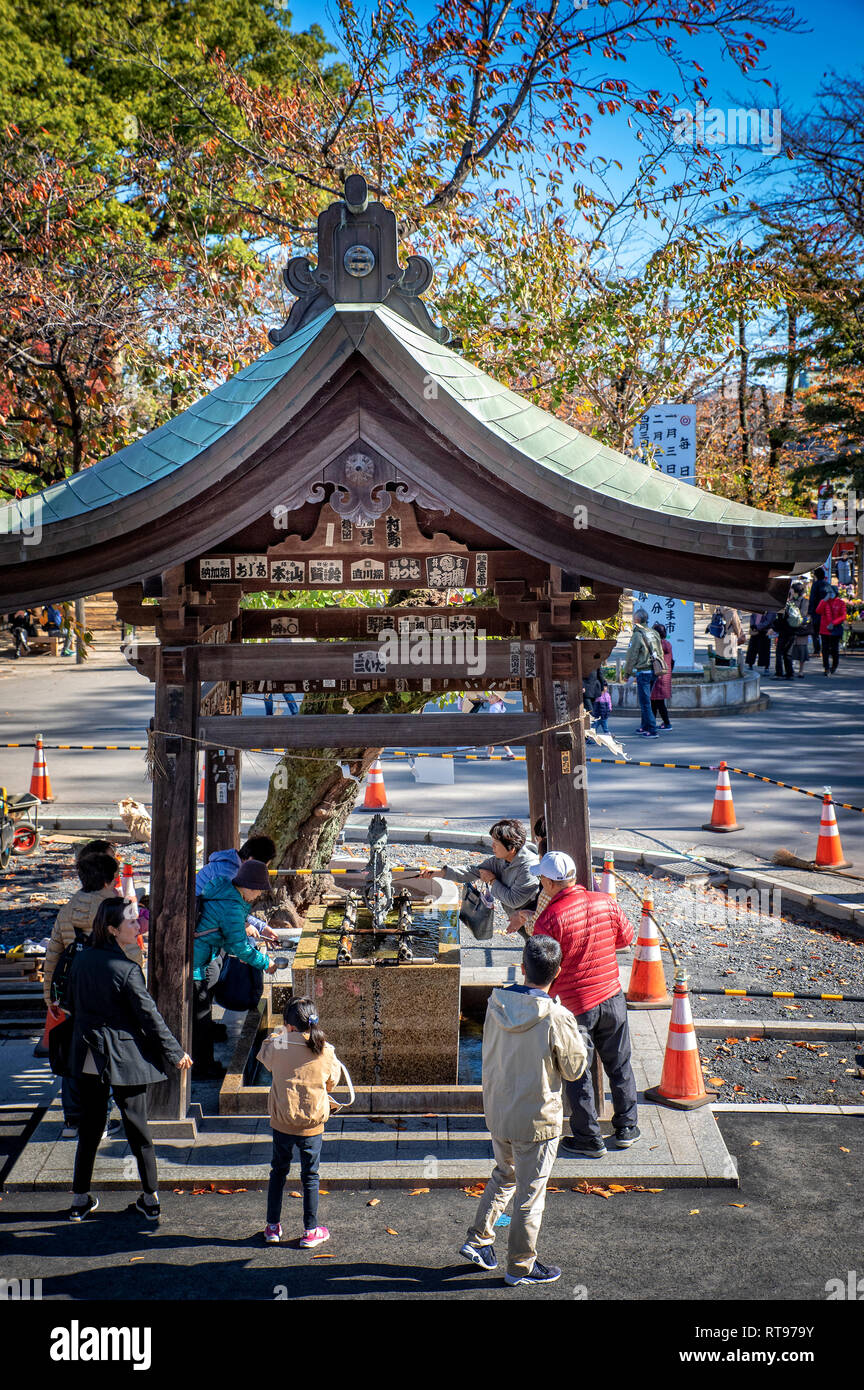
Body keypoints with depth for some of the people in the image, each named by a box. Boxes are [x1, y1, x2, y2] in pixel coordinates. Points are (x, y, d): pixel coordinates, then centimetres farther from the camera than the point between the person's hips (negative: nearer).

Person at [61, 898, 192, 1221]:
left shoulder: (81, 961, -2)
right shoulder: (126, 970, -20)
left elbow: (70, 1004, 12)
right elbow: (149, 1015, -15)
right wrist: (175, 1052, -3)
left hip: (88, 1056, 5)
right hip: (126, 1058, -5)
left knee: (89, 1127, 15)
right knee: (137, 1128, 8)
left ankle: (80, 1199, 21)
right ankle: (150, 1198, 18)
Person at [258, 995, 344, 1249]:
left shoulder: (277, 1047, -13)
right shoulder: (326, 1051, -11)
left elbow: (263, 1055, 10)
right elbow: (332, 1080, 5)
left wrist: (277, 1036, 22)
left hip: (282, 1122, 0)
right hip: (313, 1124, 0)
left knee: (278, 1171, 19)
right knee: (310, 1176, 12)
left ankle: (272, 1227, 25)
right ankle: (310, 1232, 17)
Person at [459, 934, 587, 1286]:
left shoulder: (497, 1003, -9)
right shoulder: (557, 1019, -24)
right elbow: (574, 1069, -10)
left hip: (497, 1110, 5)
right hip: (536, 1119, -5)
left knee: (504, 1175, 28)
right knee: (529, 1194, 12)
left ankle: (478, 1240, 32)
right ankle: (521, 1266, 25)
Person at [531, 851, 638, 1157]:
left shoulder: (549, 919, -21)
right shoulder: (606, 903, -6)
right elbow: (626, 938, 10)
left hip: (574, 1005, -4)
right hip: (612, 996, 5)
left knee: (577, 1074, 11)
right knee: (619, 1065, 19)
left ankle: (589, 1140, 20)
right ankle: (626, 1129, 29)